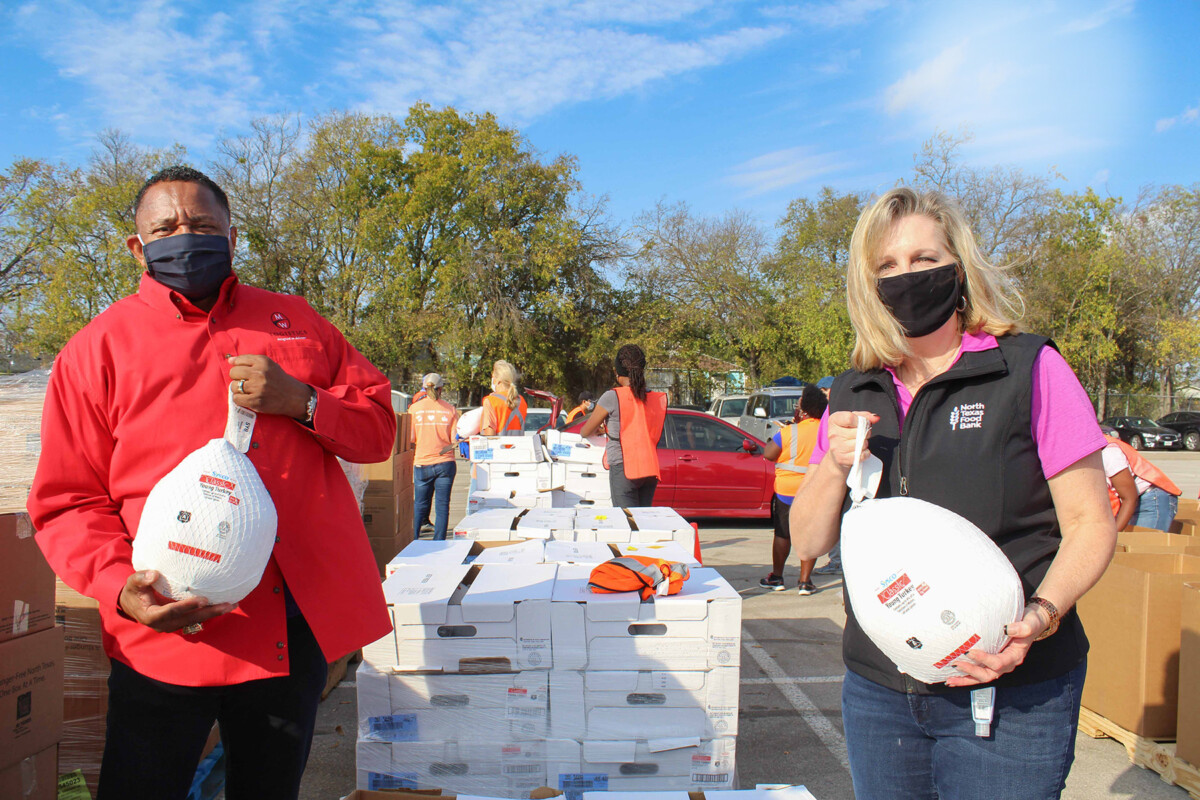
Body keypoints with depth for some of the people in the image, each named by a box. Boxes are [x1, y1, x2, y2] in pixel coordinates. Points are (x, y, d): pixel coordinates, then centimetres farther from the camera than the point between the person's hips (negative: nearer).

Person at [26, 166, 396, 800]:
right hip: (170, 631, -2)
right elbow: (67, 504, 1)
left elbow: (377, 426, 9)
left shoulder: (296, 322, 11)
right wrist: (120, 585, -18)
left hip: (303, 623, 3)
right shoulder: (97, 349, 3)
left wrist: (302, 402, -11)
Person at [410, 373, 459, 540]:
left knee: (420, 504, 12)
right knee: (442, 505, 4)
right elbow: (455, 439, -2)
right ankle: (439, 543, 4)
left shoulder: (414, 409, -1)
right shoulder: (450, 409, 0)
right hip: (445, 463, 0)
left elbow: (410, 439, -1)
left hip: (422, 463, 0)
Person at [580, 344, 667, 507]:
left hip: (623, 468, -5)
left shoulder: (612, 397, -7)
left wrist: (599, 429, 27)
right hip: (650, 470, 5)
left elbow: (585, 432, 3)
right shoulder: (657, 399, 7)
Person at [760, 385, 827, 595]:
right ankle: (805, 581, 6)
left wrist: (778, 435, 4)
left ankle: (776, 576, 18)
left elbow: (768, 454, -9)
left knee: (782, 534, 9)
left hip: (788, 490, -3)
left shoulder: (789, 432, -14)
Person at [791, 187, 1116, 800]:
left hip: (1010, 697, -3)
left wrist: (1042, 615, -21)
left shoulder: (1031, 370, -5)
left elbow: (1091, 524, -4)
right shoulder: (853, 398, 6)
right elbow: (807, 543, 6)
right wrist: (834, 465, -11)